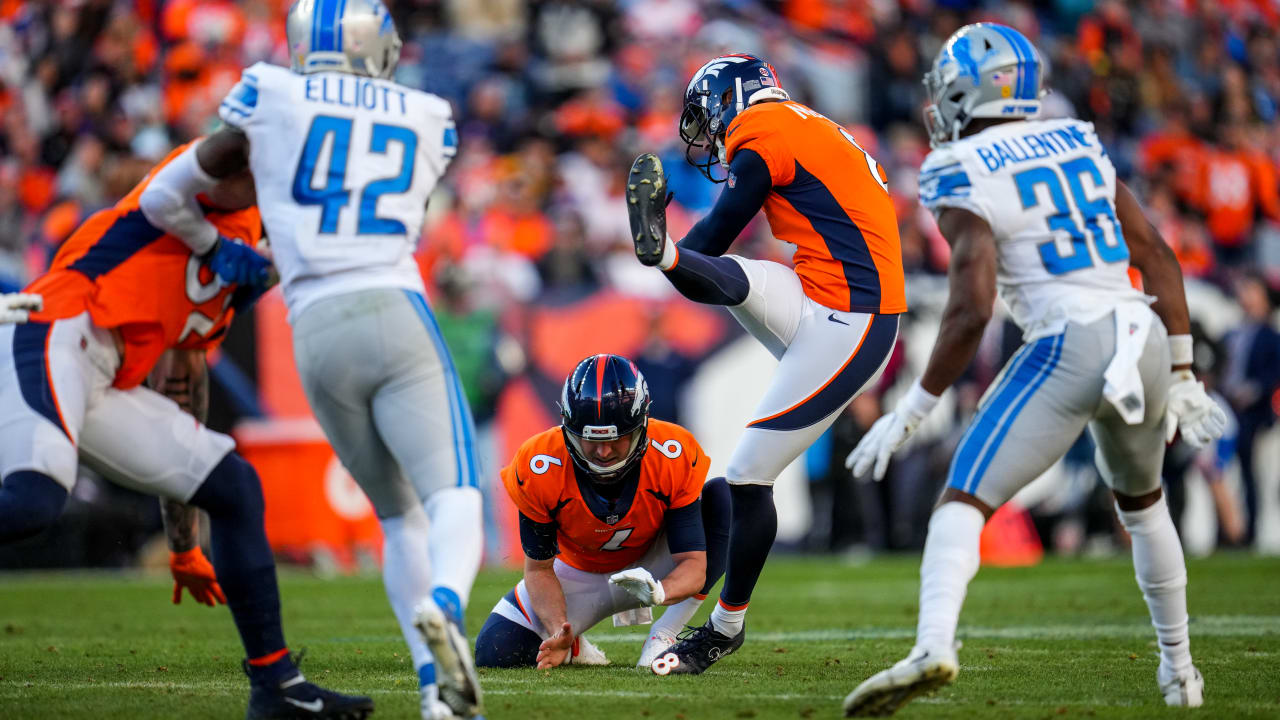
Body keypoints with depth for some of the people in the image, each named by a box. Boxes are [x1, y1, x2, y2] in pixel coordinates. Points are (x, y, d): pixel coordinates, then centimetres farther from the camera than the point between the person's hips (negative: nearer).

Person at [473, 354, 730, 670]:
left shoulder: (674, 457, -30)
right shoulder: (540, 468, -28)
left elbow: (693, 564, -28)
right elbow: (539, 569, -16)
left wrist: (659, 593, -52)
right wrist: (558, 630, -34)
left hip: (650, 569, 0)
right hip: (579, 571, 0)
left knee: (722, 496, -27)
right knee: (495, 653, -22)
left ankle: (666, 634, -21)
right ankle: (573, 645, 12)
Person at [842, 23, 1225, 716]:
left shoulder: (966, 179, -3)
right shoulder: (1077, 144, 16)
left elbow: (972, 309, -13)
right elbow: (1157, 256, 16)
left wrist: (911, 411, -7)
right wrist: (1180, 373, 22)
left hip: (1065, 348, -6)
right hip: (1143, 340, 6)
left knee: (964, 501, -8)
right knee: (1140, 499, 30)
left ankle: (934, 645, -33)